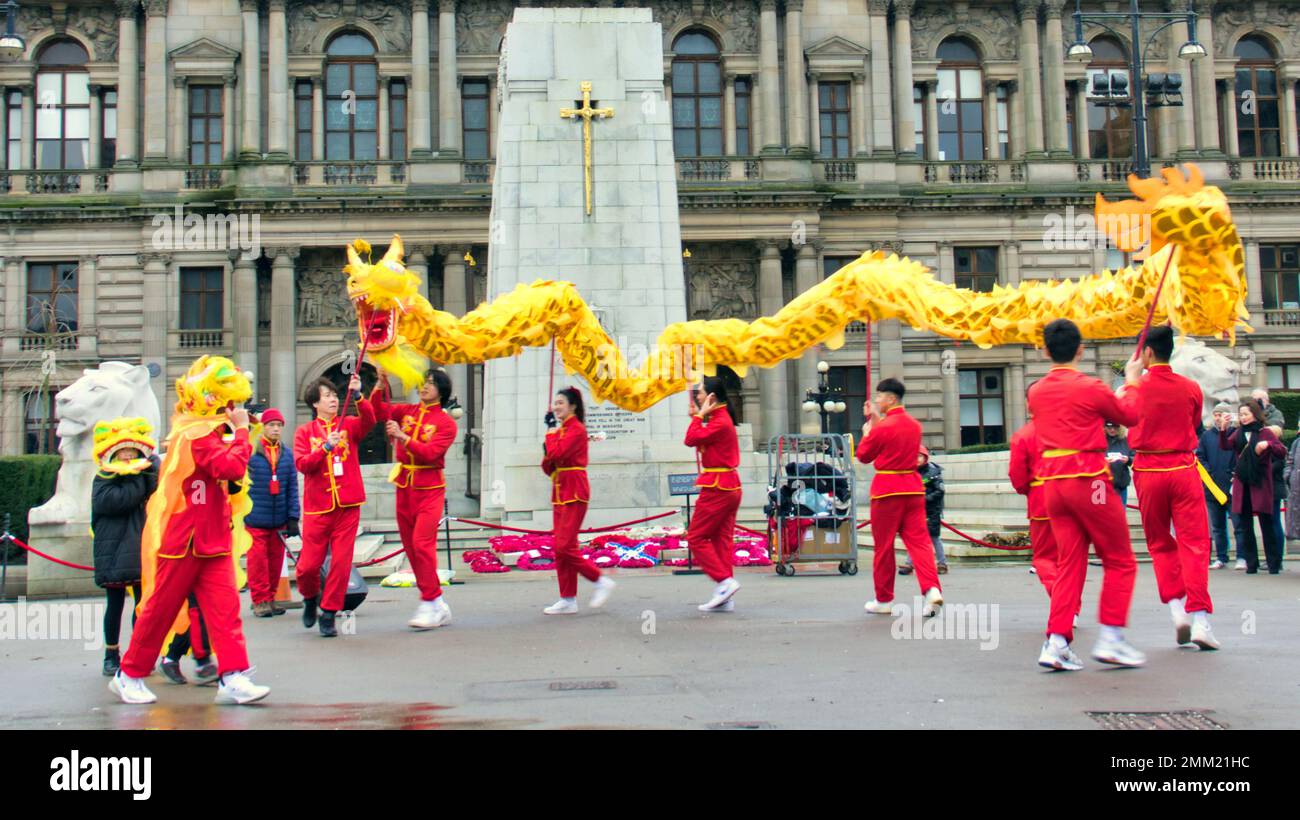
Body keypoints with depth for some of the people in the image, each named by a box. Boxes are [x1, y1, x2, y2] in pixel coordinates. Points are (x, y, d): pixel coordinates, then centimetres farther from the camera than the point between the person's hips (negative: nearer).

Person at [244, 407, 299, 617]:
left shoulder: (287, 455, 8)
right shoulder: (250, 452, -4)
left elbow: (292, 488, 9)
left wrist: (292, 517, 3)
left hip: (279, 519, 4)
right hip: (255, 519, -4)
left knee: (276, 559, 9)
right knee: (257, 559, -2)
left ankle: (270, 598, 20)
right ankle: (260, 600, 6)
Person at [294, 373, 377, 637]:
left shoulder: (349, 425, 7)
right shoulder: (305, 432, 6)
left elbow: (369, 420, -14)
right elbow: (302, 464, -7)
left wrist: (357, 396, -29)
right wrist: (326, 447, -20)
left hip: (347, 506, 0)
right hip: (317, 508, 0)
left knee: (341, 563, -2)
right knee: (308, 565, 1)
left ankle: (328, 614, 11)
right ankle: (311, 598, 32)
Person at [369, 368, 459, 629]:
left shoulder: (446, 422, -4)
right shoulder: (408, 411, 12)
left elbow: (430, 453, -16)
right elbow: (378, 411, 2)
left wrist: (403, 437, -25)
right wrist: (380, 383, -9)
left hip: (430, 490, -6)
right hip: (404, 488, 6)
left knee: (422, 544, -17)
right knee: (410, 546, 6)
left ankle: (430, 604, -12)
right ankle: (439, 606, 14)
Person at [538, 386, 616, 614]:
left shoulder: (577, 430, -9)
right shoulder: (561, 431, 17)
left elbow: (557, 453, -23)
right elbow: (548, 467, 16)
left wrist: (551, 434, -5)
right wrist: (547, 454, -4)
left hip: (574, 493, -9)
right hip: (560, 493, 9)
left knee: (564, 546, -14)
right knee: (561, 548, 6)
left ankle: (601, 581, -2)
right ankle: (568, 600, 9)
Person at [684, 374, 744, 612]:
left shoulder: (720, 422, -16)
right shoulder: (721, 419, 16)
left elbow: (691, 439, -19)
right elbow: (698, 440, 16)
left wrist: (699, 415, -11)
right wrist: (698, 416, 13)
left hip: (717, 488, -10)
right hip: (730, 487, 10)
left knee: (696, 538, -4)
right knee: (722, 540, 8)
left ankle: (725, 581, -10)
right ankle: (724, 599, 8)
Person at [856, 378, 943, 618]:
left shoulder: (882, 428, -12)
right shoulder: (915, 425, 9)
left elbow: (863, 456, -1)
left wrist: (867, 429, 13)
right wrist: (876, 420, 23)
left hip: (887, 490, -6)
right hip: (913, 488, 6)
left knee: (884, 546, 5)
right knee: (919, 540, 1)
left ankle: (883, 600, 14)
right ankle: (932, 589, -19)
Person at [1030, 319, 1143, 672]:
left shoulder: (1036, 392, 7)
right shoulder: (1090, 388, -9)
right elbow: (1131, 415, 6)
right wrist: (1132, 379, 22)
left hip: (1052, 482, 6)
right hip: (1088, 480, -6)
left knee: (1069, 563, 10)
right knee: (1120, 562, 7)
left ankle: (1056, 642, 2)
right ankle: (1110, 637, 2)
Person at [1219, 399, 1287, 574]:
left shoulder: (1265, 432, 0)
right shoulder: (1238, 433, 11)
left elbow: (1282, 452, -9)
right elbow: (1225, 446, -6)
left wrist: (1268, 445, -27)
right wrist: (1223, 430, -21)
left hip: (1261, 485, -4)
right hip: (1242, 485, 4)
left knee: (1266, 524, -3)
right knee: (1245, 526, 5)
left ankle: (1274, 564, 4)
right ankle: (1251, 563, 11)